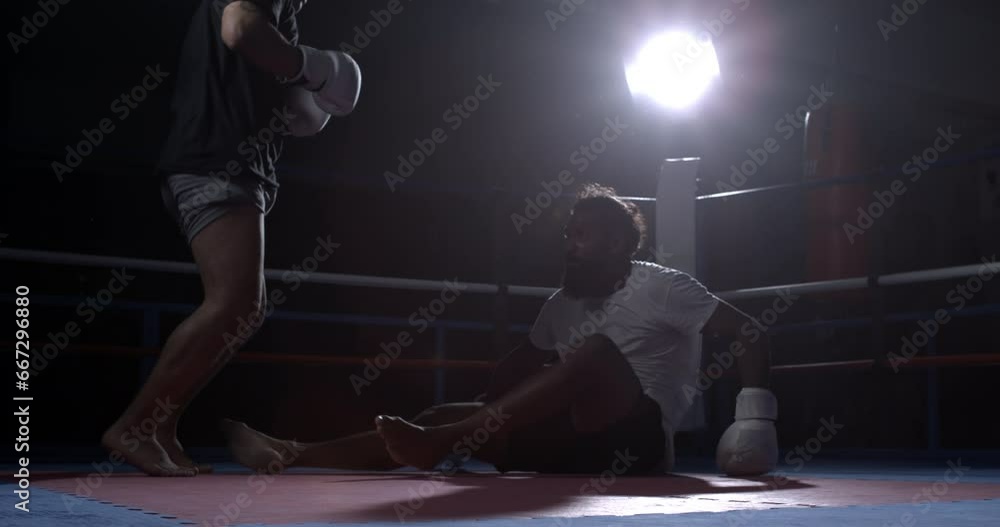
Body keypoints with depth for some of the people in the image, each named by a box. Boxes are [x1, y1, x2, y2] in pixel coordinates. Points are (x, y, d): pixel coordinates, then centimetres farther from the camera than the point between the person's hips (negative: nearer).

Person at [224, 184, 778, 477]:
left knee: (597, 350, -34)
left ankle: (446, 442, -45)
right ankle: (293, 454, -16)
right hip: (581, 441, 7)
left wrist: (756, 413, -19)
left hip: (640, 437, -6)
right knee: (451, 415, -8)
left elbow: (749, 333, -6)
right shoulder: (562, 304, 15)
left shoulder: (660, 286, -3)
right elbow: (517, 370, 21)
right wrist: (495, 419, 2)